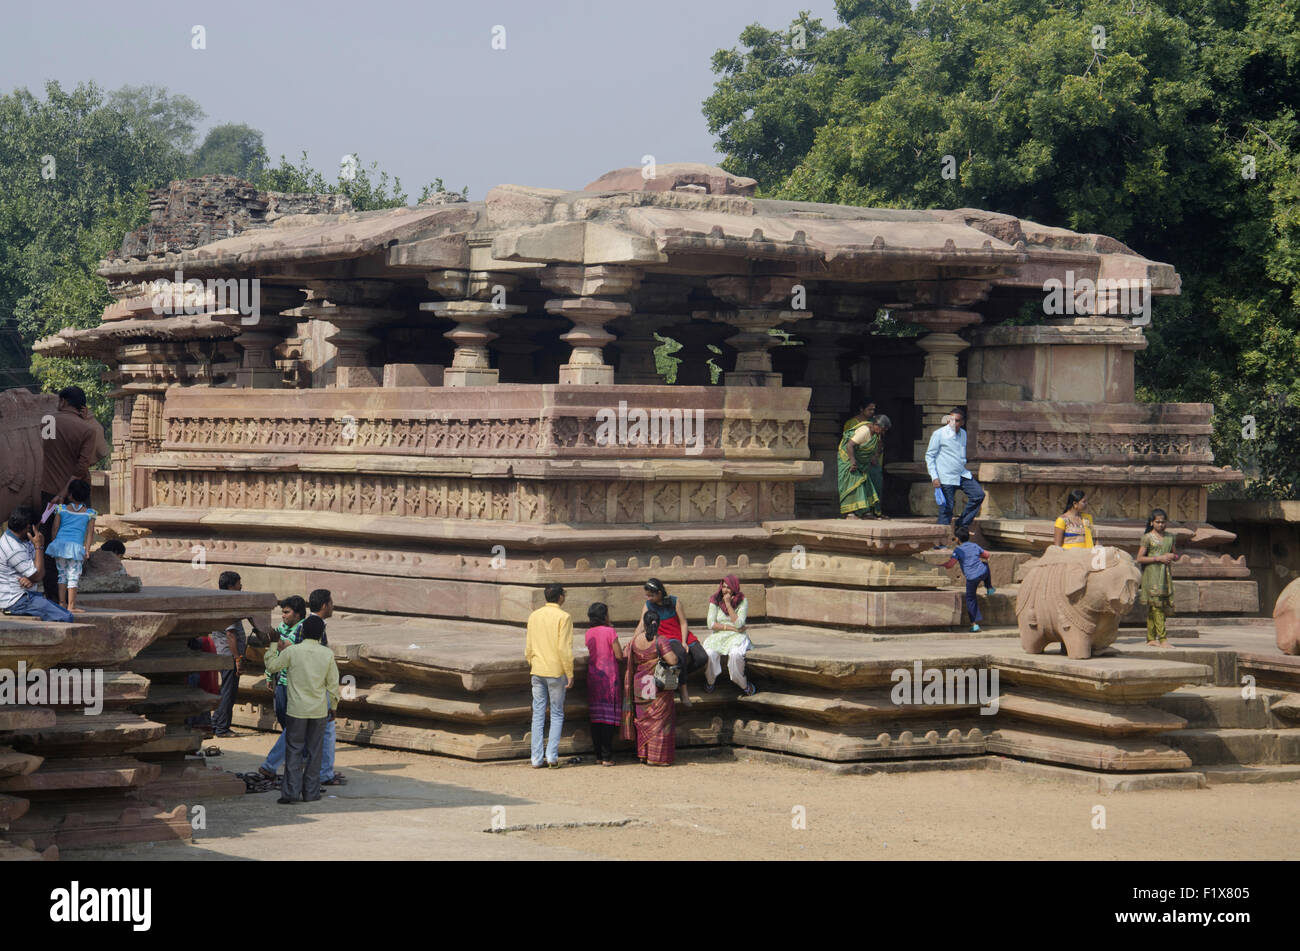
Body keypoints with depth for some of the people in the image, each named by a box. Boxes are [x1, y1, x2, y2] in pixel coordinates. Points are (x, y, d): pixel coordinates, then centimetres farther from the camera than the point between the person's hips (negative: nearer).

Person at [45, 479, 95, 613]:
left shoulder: (61, 509, 5)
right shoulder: (89, 513, 3)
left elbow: (54, 528, 7)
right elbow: (90, 532, 0)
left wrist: (55, 542, 19)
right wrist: (87, 550, 2)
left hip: (60, 542, 2)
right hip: (76, 545, -2)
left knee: (62, 573, 14)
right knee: (73, 576, 0)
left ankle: (62, 603, 17)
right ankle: (71, 605, -3)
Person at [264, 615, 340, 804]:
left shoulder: (292, 651, -10)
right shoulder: (328, 654, -3)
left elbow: (271, 667, 3)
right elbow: (333, 683, 3)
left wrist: (275, 648, 19)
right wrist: (333, 705, 16)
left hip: (297, 709, -2)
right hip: (319, 710, 2)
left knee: (294, 750, 3)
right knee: (314, 751, 9)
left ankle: (291, 791, -4)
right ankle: (311, 792, 11)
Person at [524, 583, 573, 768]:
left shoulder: (534, 616, 8)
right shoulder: (563, 617, -9)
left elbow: (528, 647, 11)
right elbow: (564, 648, -14)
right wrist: (569, 673, -9)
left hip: (537, 671, 4)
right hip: (556, 671, -4)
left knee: (538, 714, 7)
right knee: (557, 714, 5)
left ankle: (537, 758, 5)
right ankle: (552, 755, -2)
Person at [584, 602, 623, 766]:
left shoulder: (589, 633, 6)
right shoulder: (610, 632, -10)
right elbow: (619, 656, -10)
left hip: (593, 674, 5)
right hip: (608, 674, -5)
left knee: (595, 716, 9)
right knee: (609, 716, -3)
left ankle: (598, 755, 11)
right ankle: (607, 757, -6)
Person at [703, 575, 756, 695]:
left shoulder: (742, 602, -1)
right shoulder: (715, 601, 4)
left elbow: (738, 624, -13)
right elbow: (711, 624, -3)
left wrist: (728, 604, -14)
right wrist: (731, 627, -11)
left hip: (736, 636, -2)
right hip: (718, 636, 2)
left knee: (735, 653, -36)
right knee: (709, 653, -32)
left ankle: (744, 685, -16)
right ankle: (710, 681, -5)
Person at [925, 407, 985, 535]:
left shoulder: (963, 434, 11)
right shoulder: (939, 434, -7)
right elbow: (929, 456, -5)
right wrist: (934, 477, -12)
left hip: (963, 475, 6)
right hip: (946, 478, -6)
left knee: (978, 494, -4)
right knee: (946, 509, -6)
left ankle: (962, 524, 9)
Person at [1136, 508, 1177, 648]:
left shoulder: (1169, 537, 14)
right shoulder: (1147, 537, -2)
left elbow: (1174, 555, 25)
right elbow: (1140, 558, -7)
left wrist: (1173, 557, 0)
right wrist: (1159, 558, -14)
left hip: (1165, 574, 6)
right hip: (1152, 574, -6)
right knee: (1156, 605, -11)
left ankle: (1151, 638, 9)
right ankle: (1162, 639, -16)